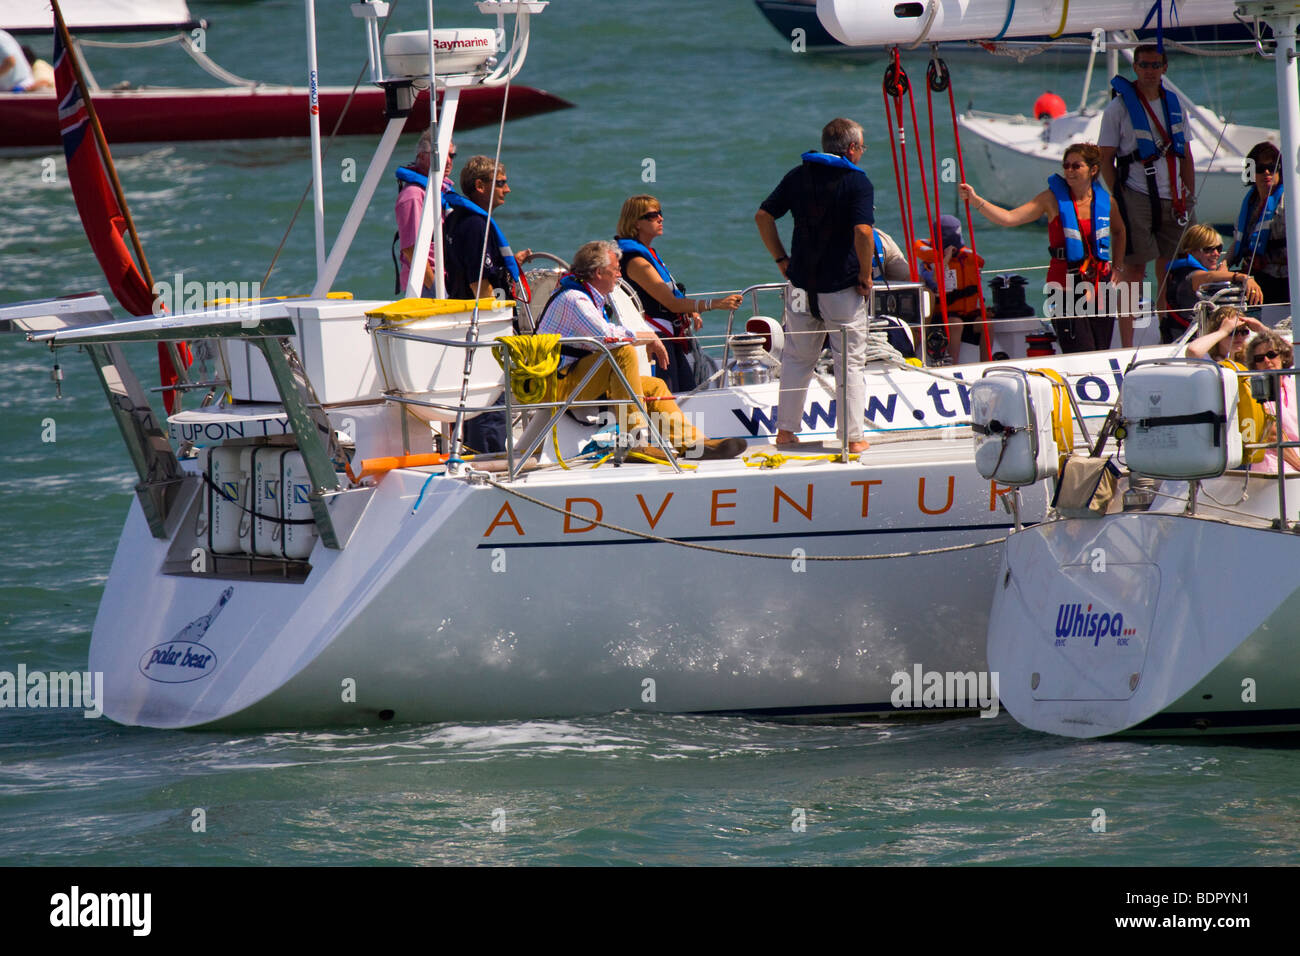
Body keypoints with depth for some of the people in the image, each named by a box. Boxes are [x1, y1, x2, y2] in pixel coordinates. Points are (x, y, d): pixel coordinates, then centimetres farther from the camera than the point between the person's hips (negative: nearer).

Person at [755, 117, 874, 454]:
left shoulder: (798, 176, 5)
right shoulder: (857, 181, -11)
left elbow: (763, 216, 5)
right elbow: (863, 231, -23)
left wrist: (781, 259, 10)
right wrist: (865, 275, -11)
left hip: (801, 285, 4)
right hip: (843, 287, -4)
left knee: (797, 359, 17)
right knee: (850, 362, 4)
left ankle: (785, 429, 19)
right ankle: (853, 436, 3)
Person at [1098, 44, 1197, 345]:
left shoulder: (1176, 104, 13)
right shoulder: (1118, 108, -1)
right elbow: (1106, 159, -1)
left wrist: (1190, 194, 11)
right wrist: (1117, 198, -9)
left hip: (1172, 199, 5)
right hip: (1136, 197, -5)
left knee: (1170, 274, 6)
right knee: (1134, 270, -7)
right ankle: (1127, 347, -5)